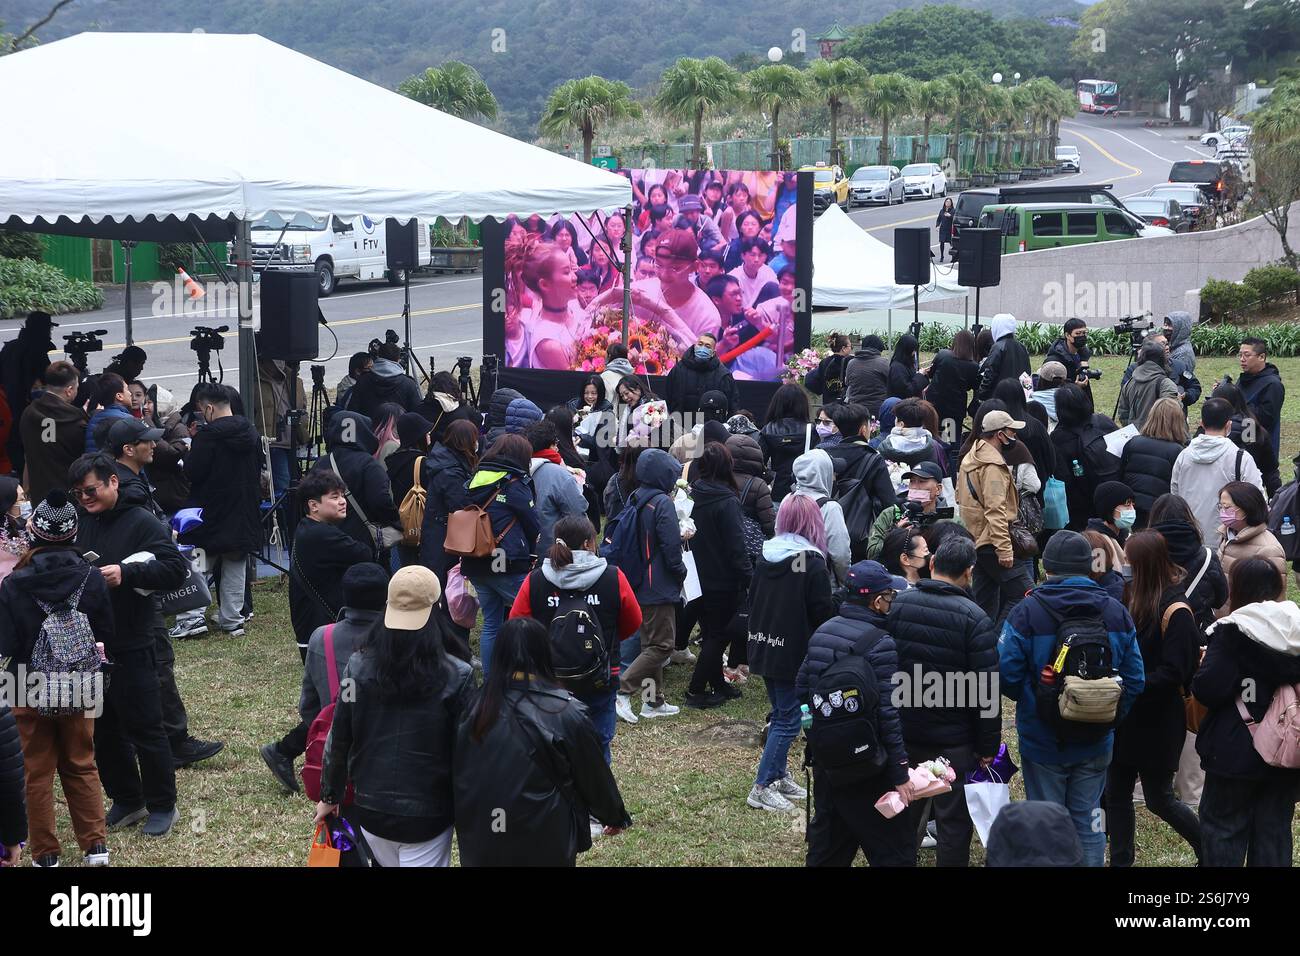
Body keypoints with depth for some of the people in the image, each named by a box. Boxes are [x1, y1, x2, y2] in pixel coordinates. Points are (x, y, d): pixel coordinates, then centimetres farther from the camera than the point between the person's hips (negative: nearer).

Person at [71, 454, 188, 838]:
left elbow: (175, 570, -17)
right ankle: (126, 800, 29)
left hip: (132, 648, -6)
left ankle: (163, 806, 16)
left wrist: (127, 573, -27)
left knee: (145, 728, 2)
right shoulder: (80, 525, 8)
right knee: (104, 730, 14)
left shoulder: (142, 523, -10)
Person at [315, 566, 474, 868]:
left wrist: (329, 796, 14)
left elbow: (338, 740, -1)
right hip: (428, 815, -3)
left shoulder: (359, 667, -9)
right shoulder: (456, 676, -16)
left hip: (369, 808, 3)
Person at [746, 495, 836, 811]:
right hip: (795, 652, -7)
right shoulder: (813, 562, -15)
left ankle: (780, 778, 24)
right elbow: (822, 613, -14)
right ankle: (761, 788, -2)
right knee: (788, 720, -1)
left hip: (763, 647, 7)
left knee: (781, 714, 19)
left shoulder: (765, 555, 4)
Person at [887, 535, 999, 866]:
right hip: (954, 739, -5)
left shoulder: (897, 603, -3)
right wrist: (988, 745, -5)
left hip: (903, 731, 5)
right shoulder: (974, 618, -17)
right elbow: (987, 689, -15)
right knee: (954, 819, 5)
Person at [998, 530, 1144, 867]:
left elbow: (1007, 676, -16)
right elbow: (1135, 680, -2)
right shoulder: (1117, 612, -3)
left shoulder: (1025, 612, -16)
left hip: (1041, 741, -3)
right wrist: (1113, 715, 12)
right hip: (1096, 742, 3)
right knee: (1088, 822, 15)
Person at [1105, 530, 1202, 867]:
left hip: (1157, 722, -7)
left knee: (1158, 799, 8)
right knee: (1116, 794, 11)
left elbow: (1173, 674, -21)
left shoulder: (1175, 612, -19)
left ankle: (1208, 848, 31)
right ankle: (1120, 860, 24)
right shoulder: (1133, 596, 1)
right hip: (1125, 716, 7)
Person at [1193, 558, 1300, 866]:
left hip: (1236, 752, -5)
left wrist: (1203, 665, -1)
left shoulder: (1231, 632, -15)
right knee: (1275, 829, 12)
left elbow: (1207, 690, -20)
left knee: (1222, 828, 7)